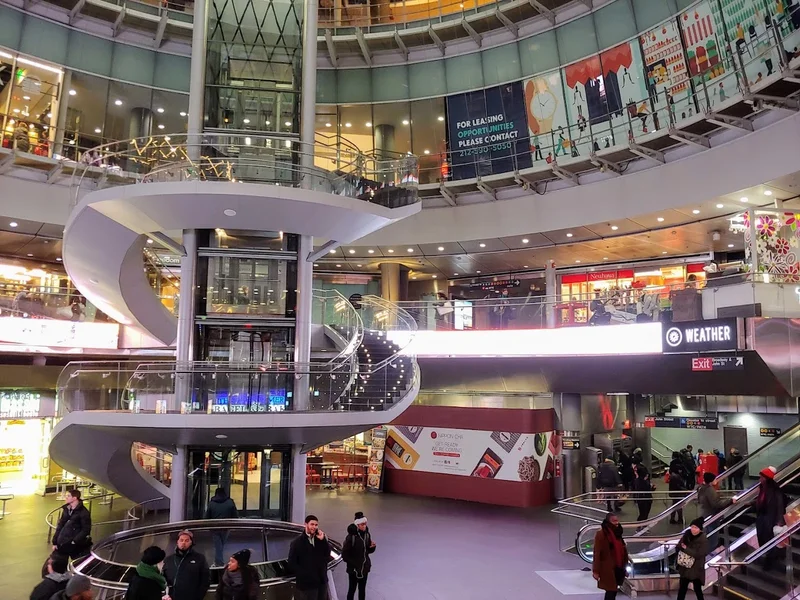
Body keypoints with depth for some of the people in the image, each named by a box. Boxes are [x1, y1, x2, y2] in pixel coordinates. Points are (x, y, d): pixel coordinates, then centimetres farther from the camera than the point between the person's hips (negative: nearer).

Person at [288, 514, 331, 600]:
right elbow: (292, 564, -7)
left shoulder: (320, 539, 9)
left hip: (322, 581, 5)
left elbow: (328, 555, -1)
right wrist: (304, 574, -14)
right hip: (306, 583, -5)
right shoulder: (298, 542, -5)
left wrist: (323, 540, -12)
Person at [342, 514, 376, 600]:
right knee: (352, 588, 7)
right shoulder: (351, 537, -20)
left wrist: (372, 547, -10)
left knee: (362, 589, 15)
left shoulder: (367, 534, -3)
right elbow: (344, 554, -14)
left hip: (364, 567, 5)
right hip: (354, 568, -5)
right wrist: (352, 563, -14)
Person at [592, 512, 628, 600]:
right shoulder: (601, 534, -17)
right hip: (607, 568, -7)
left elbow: (622, 550, 14)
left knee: (613, 591, 15)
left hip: (617, 567, 8)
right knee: (611, 592, -5)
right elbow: (597, 553, -16)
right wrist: (596, 571, -16)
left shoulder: (617, 533, 7)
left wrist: (623, 566, 15)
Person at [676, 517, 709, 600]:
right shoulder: (687, 535, -2)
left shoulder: (703, 540, -16)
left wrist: (686, 549, -21)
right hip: (685, 567, 5)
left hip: (696, 569, -5)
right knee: (682, 588, 15)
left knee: (697, 589, 8)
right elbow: (679, 546, 4)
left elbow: (699, 554, -21)